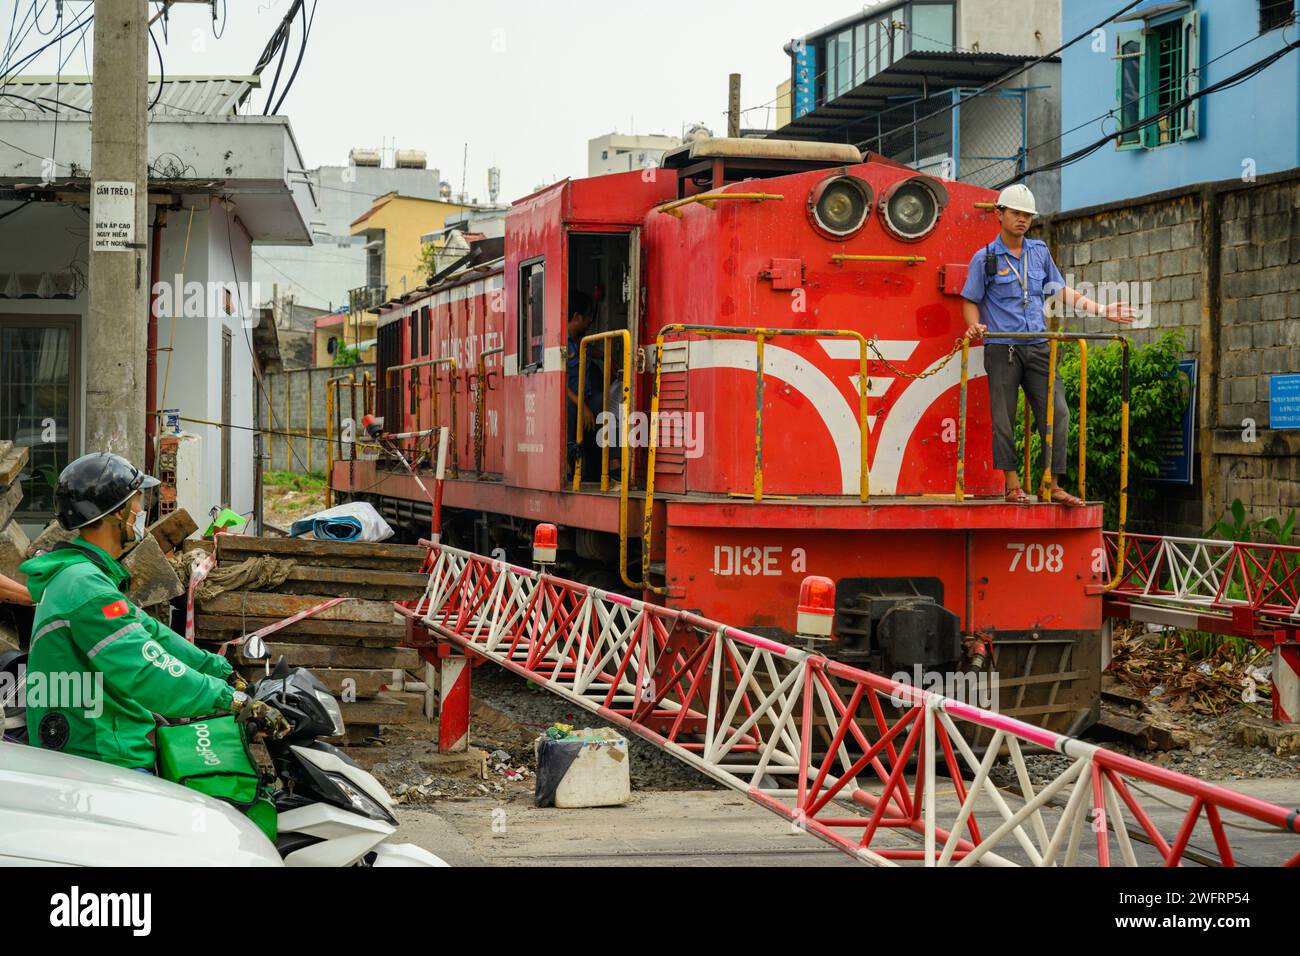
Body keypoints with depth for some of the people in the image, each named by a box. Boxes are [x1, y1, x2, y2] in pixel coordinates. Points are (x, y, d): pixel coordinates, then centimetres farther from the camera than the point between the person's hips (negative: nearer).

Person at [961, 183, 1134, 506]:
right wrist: (974, 326, -17)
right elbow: (971, 301, 4)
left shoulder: (1040, 252, 13)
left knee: (1057, 413, -4)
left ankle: (1053, 485, 0)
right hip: (1002, 348, -4)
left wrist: (1102, 311, 17)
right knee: (1003, 418, -3)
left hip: (1038, 346, 4)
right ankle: (1012, 485, 6)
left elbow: (1061, 292, 22)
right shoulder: (985, 257, 2)